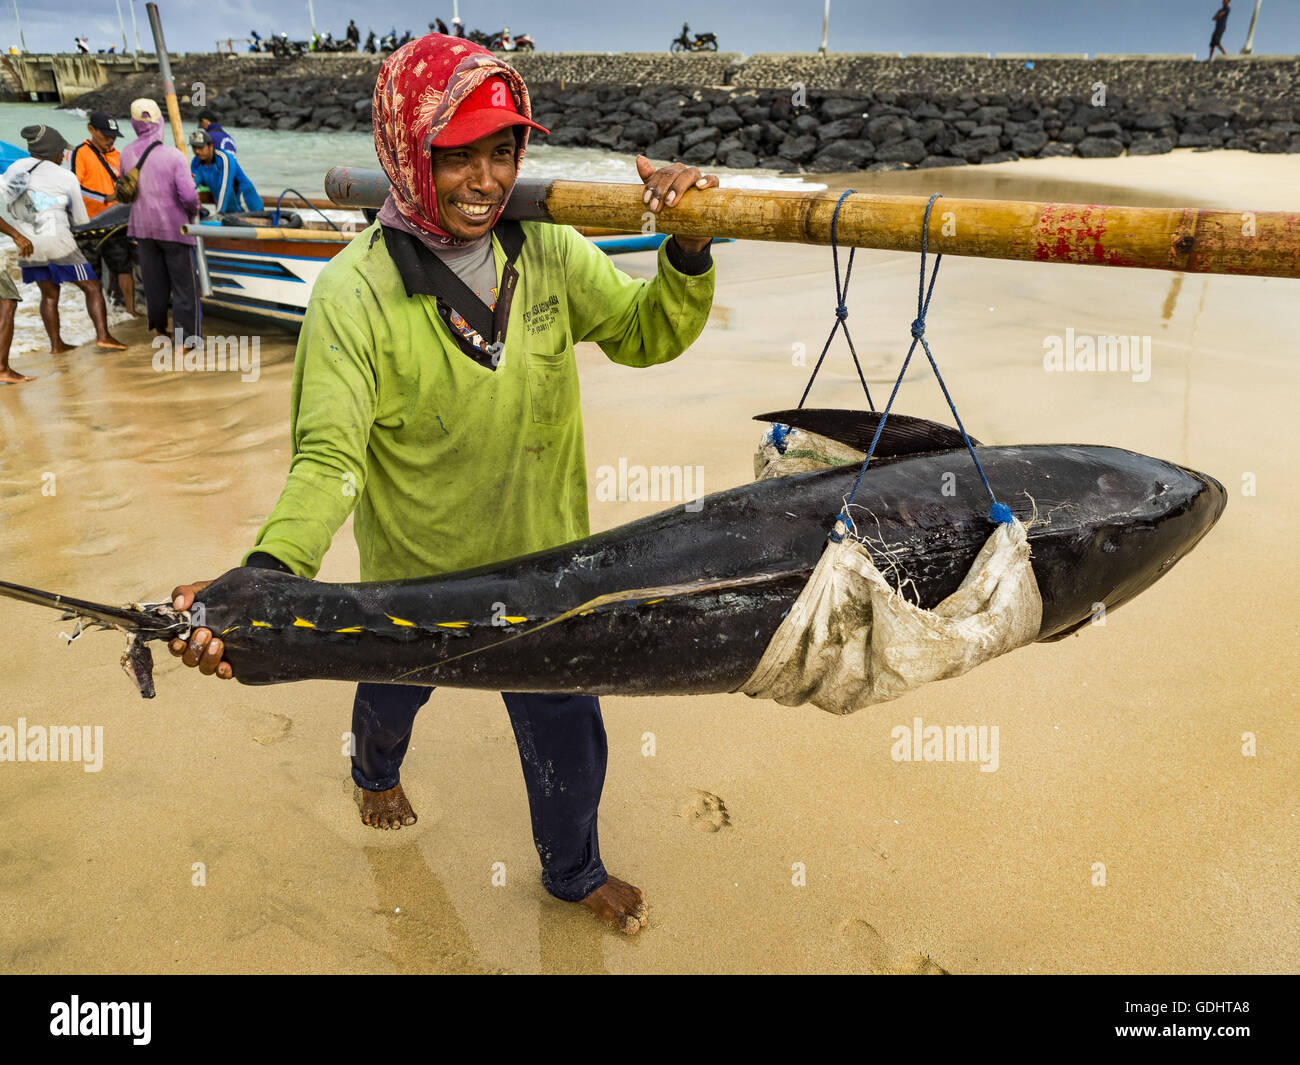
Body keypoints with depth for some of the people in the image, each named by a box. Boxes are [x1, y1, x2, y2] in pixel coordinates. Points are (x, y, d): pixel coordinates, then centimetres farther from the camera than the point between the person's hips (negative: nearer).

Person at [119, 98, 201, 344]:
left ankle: (159, 329, 29)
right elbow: (188, 195, -20)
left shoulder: (127, 154, -1)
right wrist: (193, 211, 2)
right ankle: (186, 337, 4)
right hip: (173, 227, -5)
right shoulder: (173, 155, -15)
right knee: (184, 283, 3)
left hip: (143, 226, 5)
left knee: (154, 281, 16)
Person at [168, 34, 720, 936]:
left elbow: (648, 335, -5)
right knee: (392, 698, 30)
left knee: (568, 736, 17)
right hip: (414, 576, -1)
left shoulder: (552, 255, -10)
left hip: (544, 566, 2)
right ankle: (377, 775, 69)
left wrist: (688, 251, -25)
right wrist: (266, 574, -42)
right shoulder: (356, 289, -21)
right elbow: (329, 454, -26)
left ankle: (575, 873, 49)